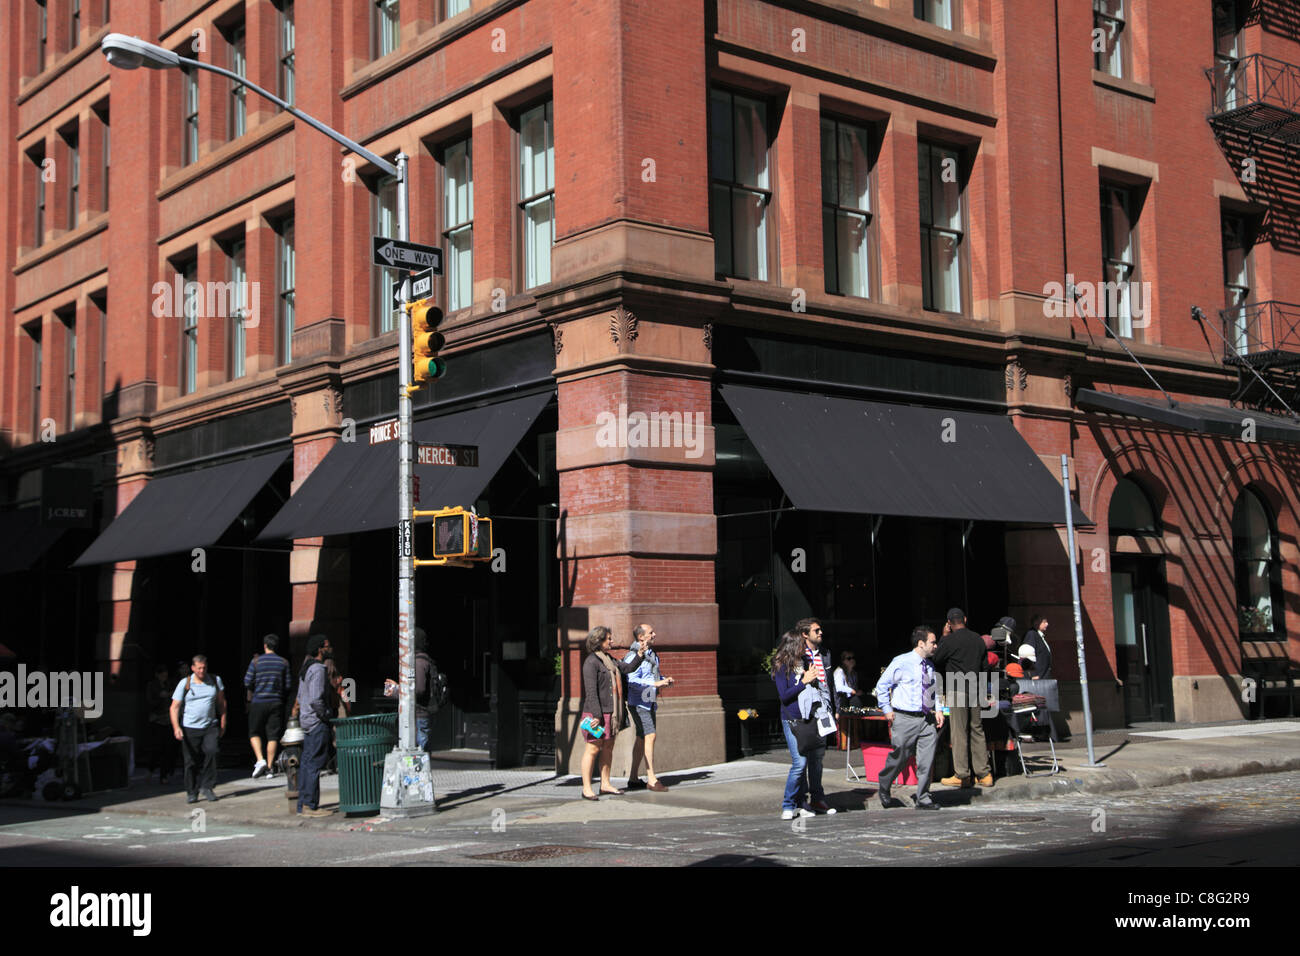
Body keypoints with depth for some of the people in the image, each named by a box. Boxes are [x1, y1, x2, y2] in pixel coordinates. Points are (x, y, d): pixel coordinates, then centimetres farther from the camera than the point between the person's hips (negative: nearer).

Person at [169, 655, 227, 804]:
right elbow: (175, 707, -2)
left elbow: (221, 702, 15)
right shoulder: (185, 684, 0)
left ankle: (207, 786, -7)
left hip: (210, 726, 1)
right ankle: (191, 792, 12)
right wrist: (176, 727, -15)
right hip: (190, 728, -1)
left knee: (211, 752, -19)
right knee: (192, 761, -1)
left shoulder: (215, 681, 7)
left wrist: (223, 723, 10)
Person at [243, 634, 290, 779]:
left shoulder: (256, 661, -4)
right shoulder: (283, 662, 2)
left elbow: (247, 682, -4)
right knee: (273, 735, 5)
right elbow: (287, 685, 2)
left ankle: (260, 760, -8)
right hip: (276, 702, 2)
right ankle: (270, 767, 5)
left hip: (258, 702, -2)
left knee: (254, 733, 11)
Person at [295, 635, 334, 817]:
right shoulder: (317, 669, -15)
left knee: (306, 763, 11)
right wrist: (326, 717, -13)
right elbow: (316, 699, -22)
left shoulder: (306, 668, 17)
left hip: (307, 720, 10)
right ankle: (310, 806, -7)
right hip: (317, 722, -10)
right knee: (314, 764, -8)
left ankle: (303, 804, 15)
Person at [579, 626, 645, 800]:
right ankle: (586, 788, -3)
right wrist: (596, 715, -21)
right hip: (596, 713, -9)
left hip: (610, 712, 9)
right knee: (593, 748, -7)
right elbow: (591, 691, -17)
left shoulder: (610, 660, 16)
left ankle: (605, 784, 20)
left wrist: (639, 656, 7)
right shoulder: (591, 662, -12)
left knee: (608, 747, 12)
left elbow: (628, 668, 26)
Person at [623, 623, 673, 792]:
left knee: (642, 739, 11)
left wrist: (664, 679, 5)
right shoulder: (633, 656, -15)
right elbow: (631, 680, -24)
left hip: (650, 702, 9)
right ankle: (651, 780, -13)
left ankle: (633, 779, 18)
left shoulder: (652, 654, 13)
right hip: (638, 702, -9)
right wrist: (655, 683, -27)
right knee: (650, 735, -14)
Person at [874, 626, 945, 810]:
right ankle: (884, 791, 26)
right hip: (905, 719, -5)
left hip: (927, 719, 5)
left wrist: (938, 710, 10)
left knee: (927, 760, -1)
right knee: (900, 757, 3)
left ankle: (923, 798, 8)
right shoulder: (901, 662, -7)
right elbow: (882, 685, -1)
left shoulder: (929, 666, 12)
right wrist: (887, 710, -4)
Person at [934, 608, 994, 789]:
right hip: (976, 691, 6)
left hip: (958, 691, -5)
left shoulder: (949, 641, -10)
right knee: (977, 731, 10)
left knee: (959, 733, -1)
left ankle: (962, 775, 1)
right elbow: (985, 668, 14)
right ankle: (984, 774, 10)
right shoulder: (978, 640, 9)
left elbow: (936, 662, 2)